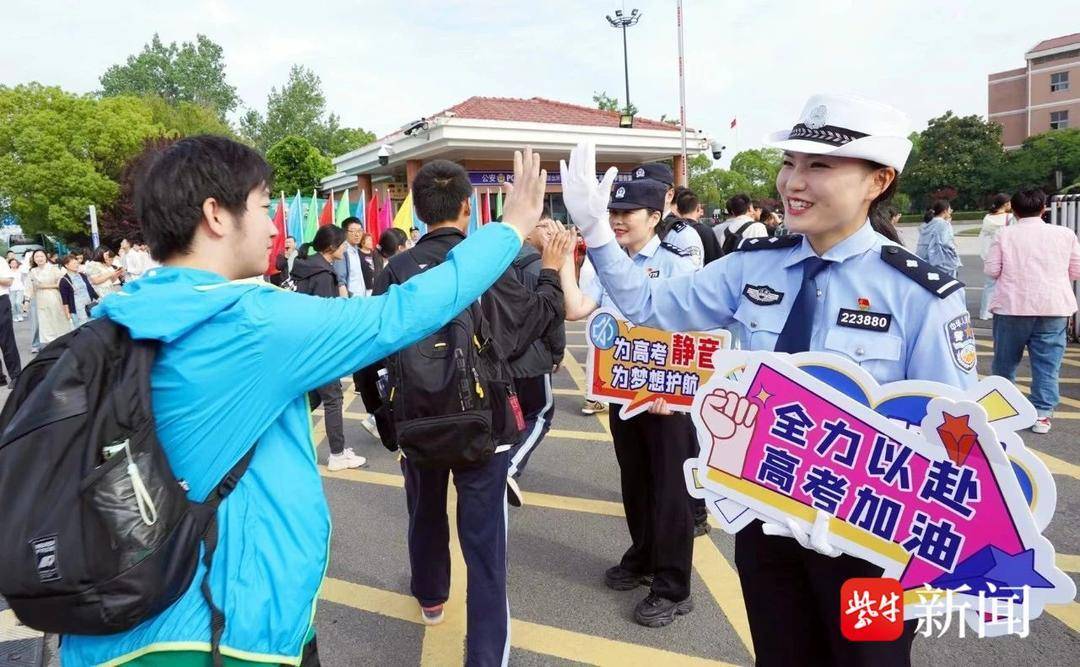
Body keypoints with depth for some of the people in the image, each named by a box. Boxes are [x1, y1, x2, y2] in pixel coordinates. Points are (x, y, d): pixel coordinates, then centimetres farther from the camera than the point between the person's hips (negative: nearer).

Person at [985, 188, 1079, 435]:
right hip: (1053, 307, 0)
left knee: (1005, 360, 14)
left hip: (1012, 306, 0)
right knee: (1047, 364, 4)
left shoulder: (1005, 234, -2)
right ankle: (1042, 414, 3)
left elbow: (991, 270, -3)